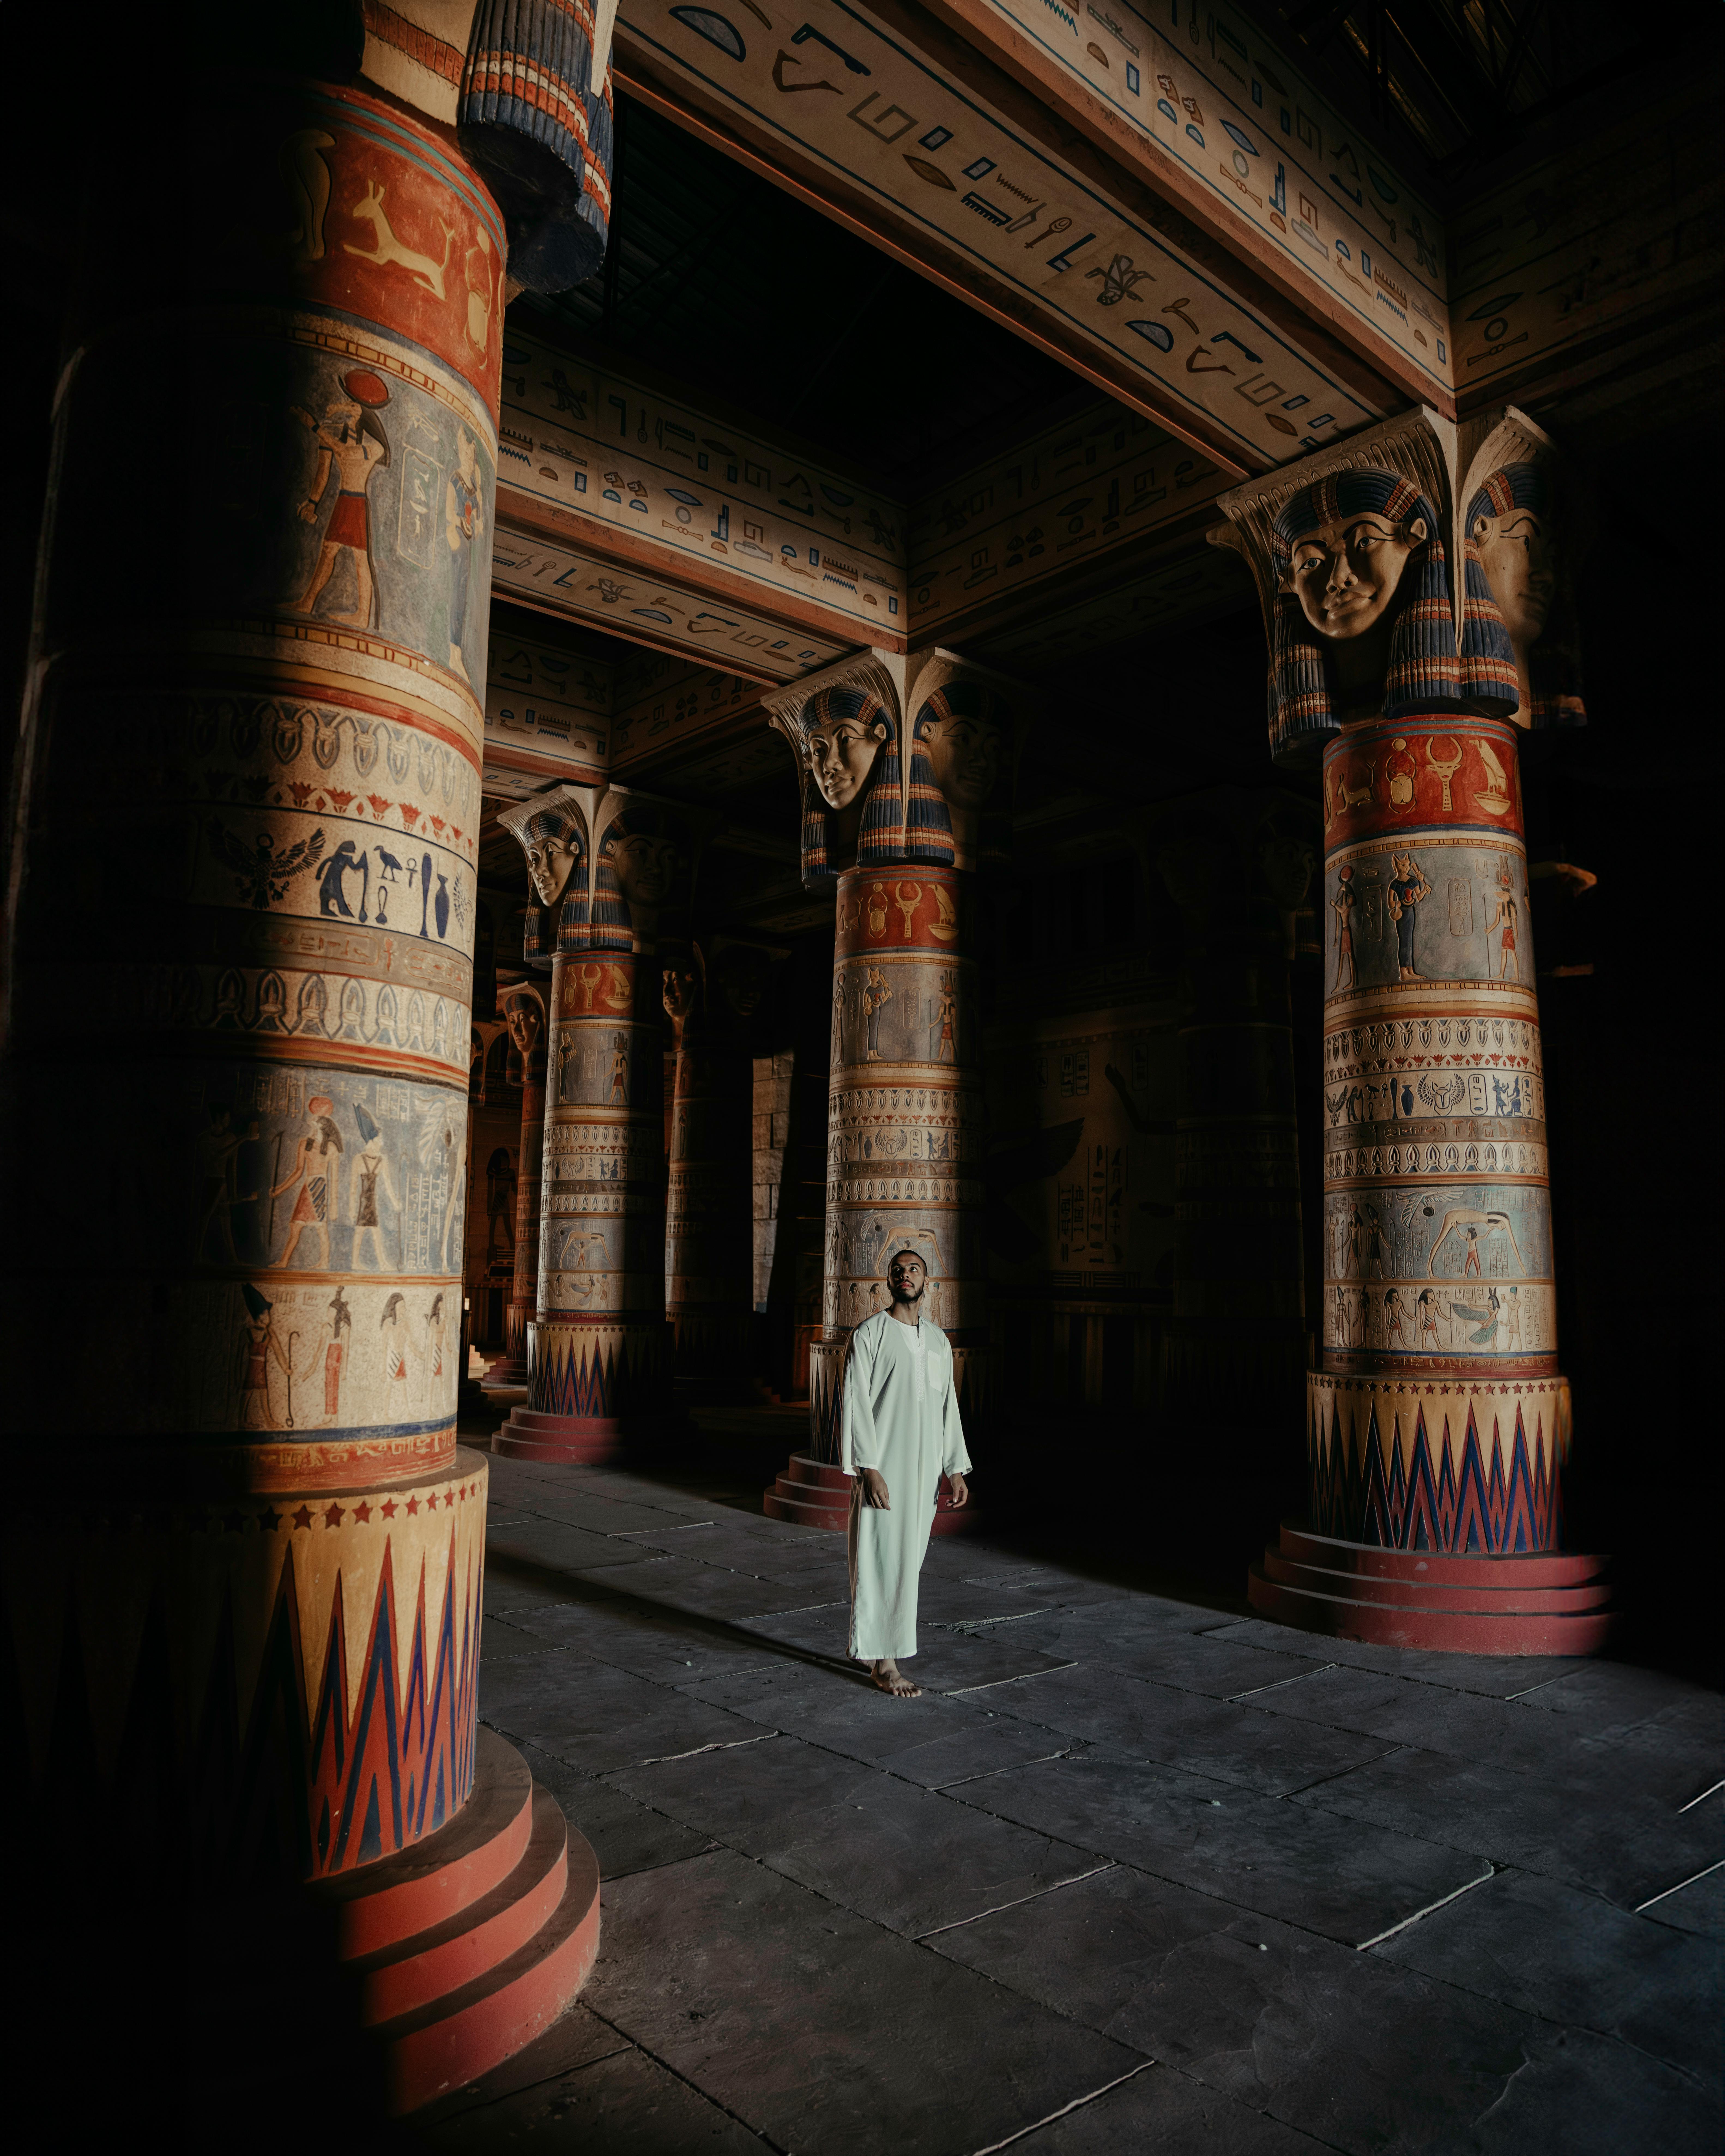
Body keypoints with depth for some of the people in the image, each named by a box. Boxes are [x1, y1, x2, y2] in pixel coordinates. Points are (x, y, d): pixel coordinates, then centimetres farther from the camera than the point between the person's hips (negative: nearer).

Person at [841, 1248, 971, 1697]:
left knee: (908, 1559, 10)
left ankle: (870, 1644, 26)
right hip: (883, 1469, -6)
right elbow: (856, 1405, -11)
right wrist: (869, 1469, -18)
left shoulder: (938, 1341, 12)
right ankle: (884, 1664, 5)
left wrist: (955, 1469, 10)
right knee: (882, 1562, -3)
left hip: (924, 1470, 6)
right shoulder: (870, 1335, -7)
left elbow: (948, 1407, 15)